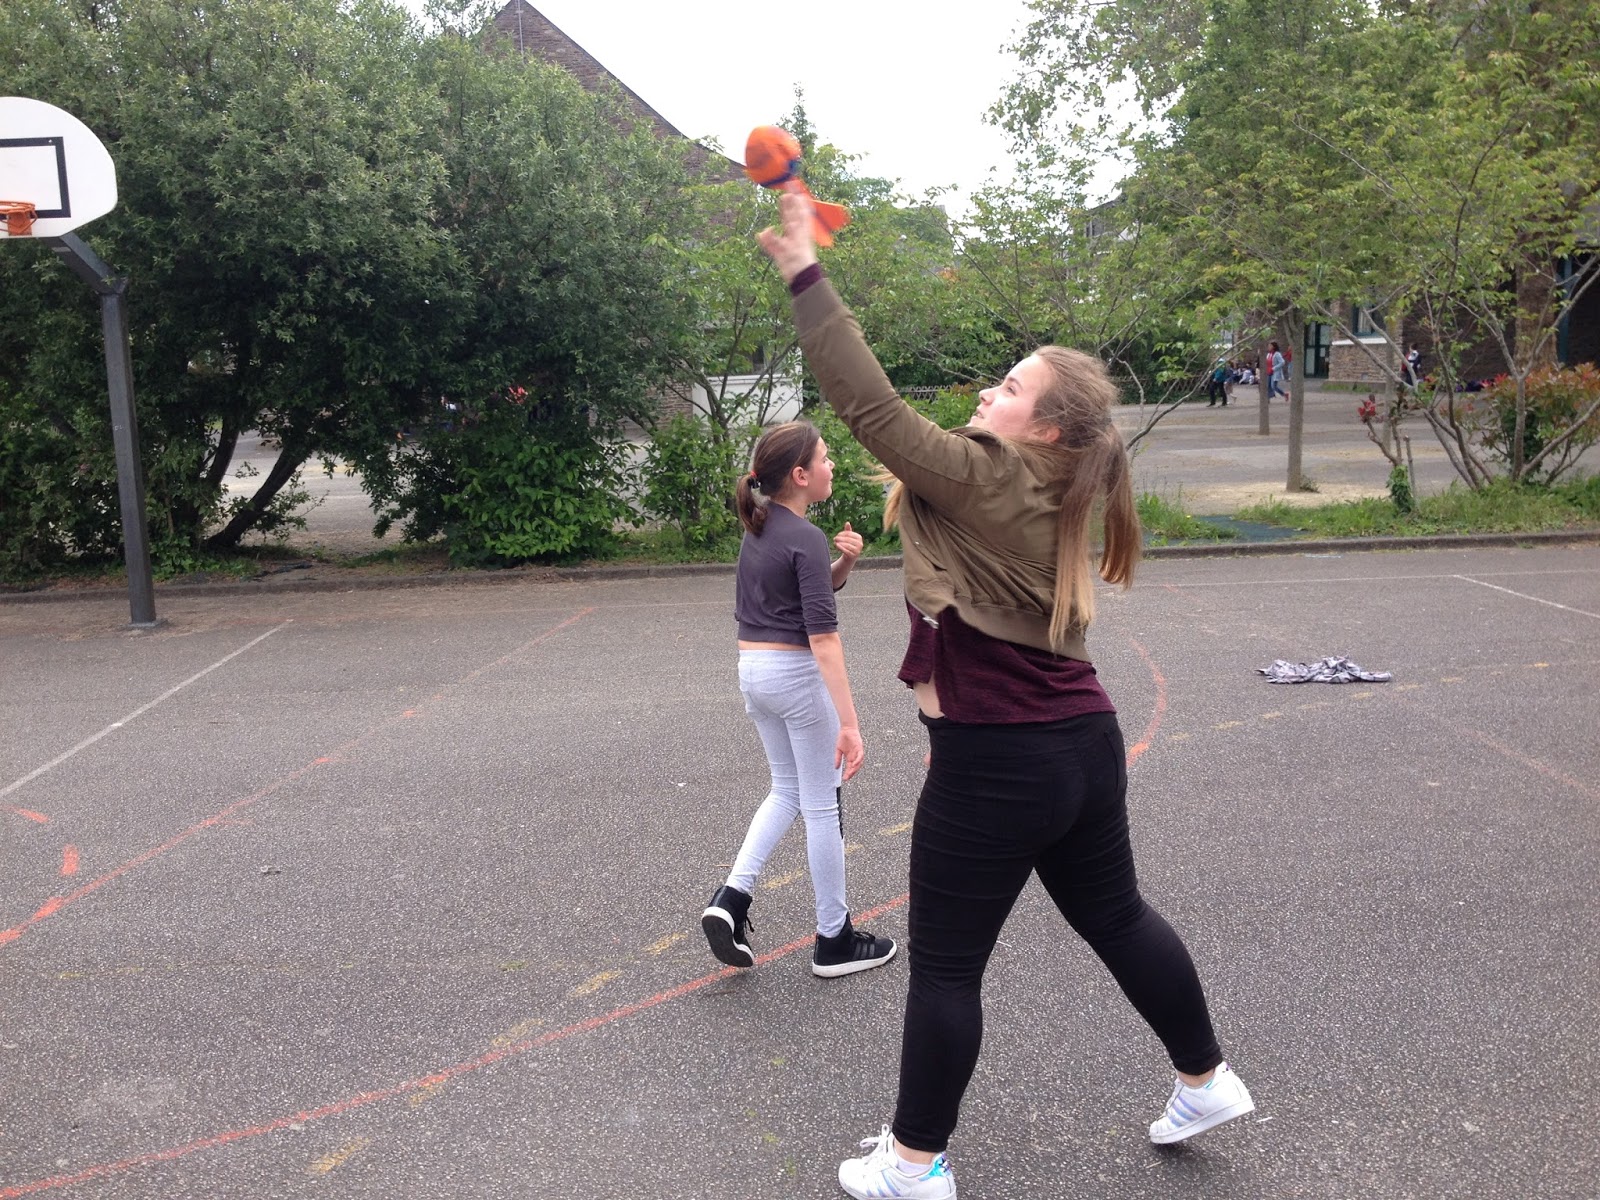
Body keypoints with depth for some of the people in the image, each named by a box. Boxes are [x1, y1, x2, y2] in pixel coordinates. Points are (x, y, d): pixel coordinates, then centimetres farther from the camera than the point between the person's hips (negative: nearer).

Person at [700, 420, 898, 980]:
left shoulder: (760, 525, 7)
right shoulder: (806, 539, -19)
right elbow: (823, 637, -25)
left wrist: (845, 561, -3)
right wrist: (848, 722, -27)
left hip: (753, 669, 8)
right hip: (798, 673, -8)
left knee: (787, 791, 22)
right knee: (821, 806, 5)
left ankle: (731, 897, 10)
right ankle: (834, 940, 17)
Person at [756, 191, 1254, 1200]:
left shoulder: (985, 479, -18)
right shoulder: (1059, 494, 6)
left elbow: (871, 406, -23)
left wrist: (805, 274, -21)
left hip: (995, 766, -8)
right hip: (1084, 742, 9)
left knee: (946, 965, 7)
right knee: (1116, 917, 25)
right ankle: (1207, 1081, 41)